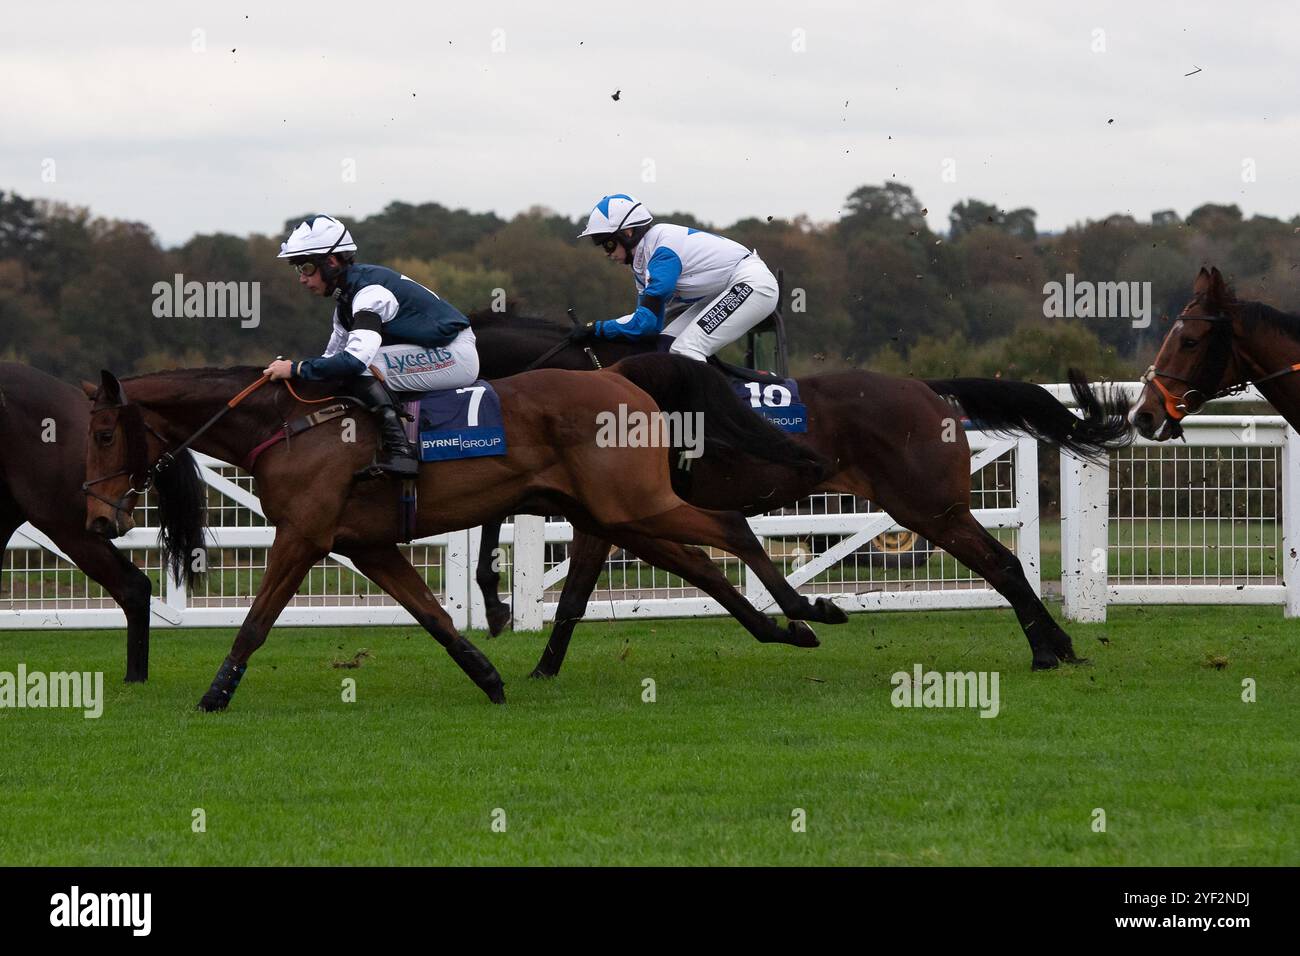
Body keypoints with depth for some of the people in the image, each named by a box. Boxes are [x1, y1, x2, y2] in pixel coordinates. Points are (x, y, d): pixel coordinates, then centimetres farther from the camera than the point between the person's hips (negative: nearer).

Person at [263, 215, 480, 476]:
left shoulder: (370, 292, -22)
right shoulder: (346, 298, 9)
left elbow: (354, 360, -34)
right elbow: (333, 355, 14)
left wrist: (297, 369, -26)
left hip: (456, 356, -10)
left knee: (360, 369, -22)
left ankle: (398, 447, -25)